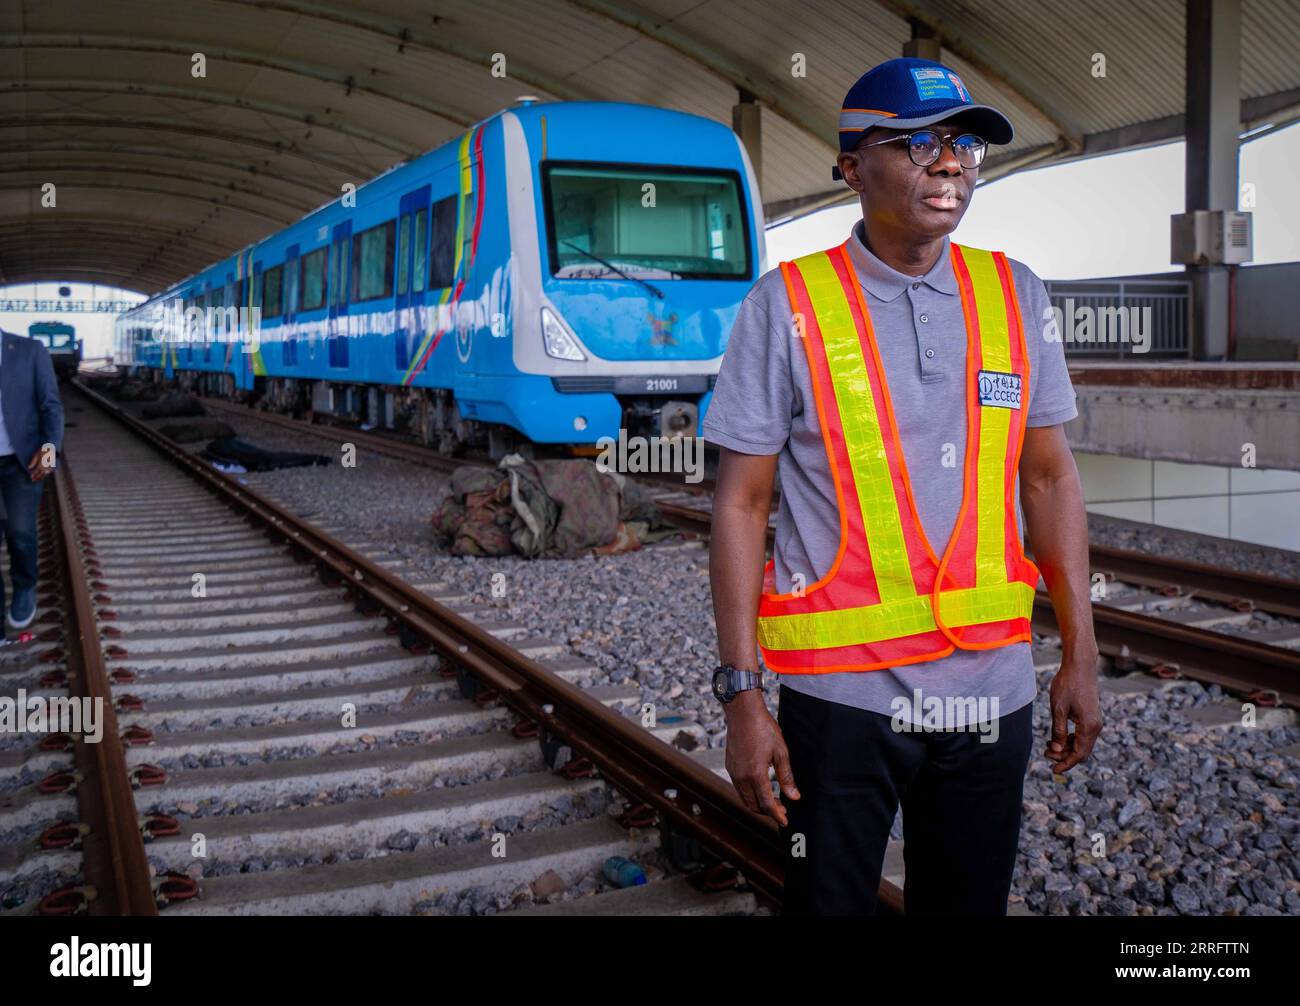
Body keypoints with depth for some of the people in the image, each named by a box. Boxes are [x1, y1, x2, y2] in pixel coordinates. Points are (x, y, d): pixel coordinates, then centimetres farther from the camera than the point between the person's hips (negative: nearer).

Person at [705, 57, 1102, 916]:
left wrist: (1081, 656, 6)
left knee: (967, 903, 18)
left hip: (992, 689, 4)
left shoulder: (1016, 296, 5)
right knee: (830, 901, 13)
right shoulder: (788, 304, -6)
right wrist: (742, 693, -10)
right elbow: (742, 505, -7)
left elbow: (1050, 477, 9)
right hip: (842, 691, -3)